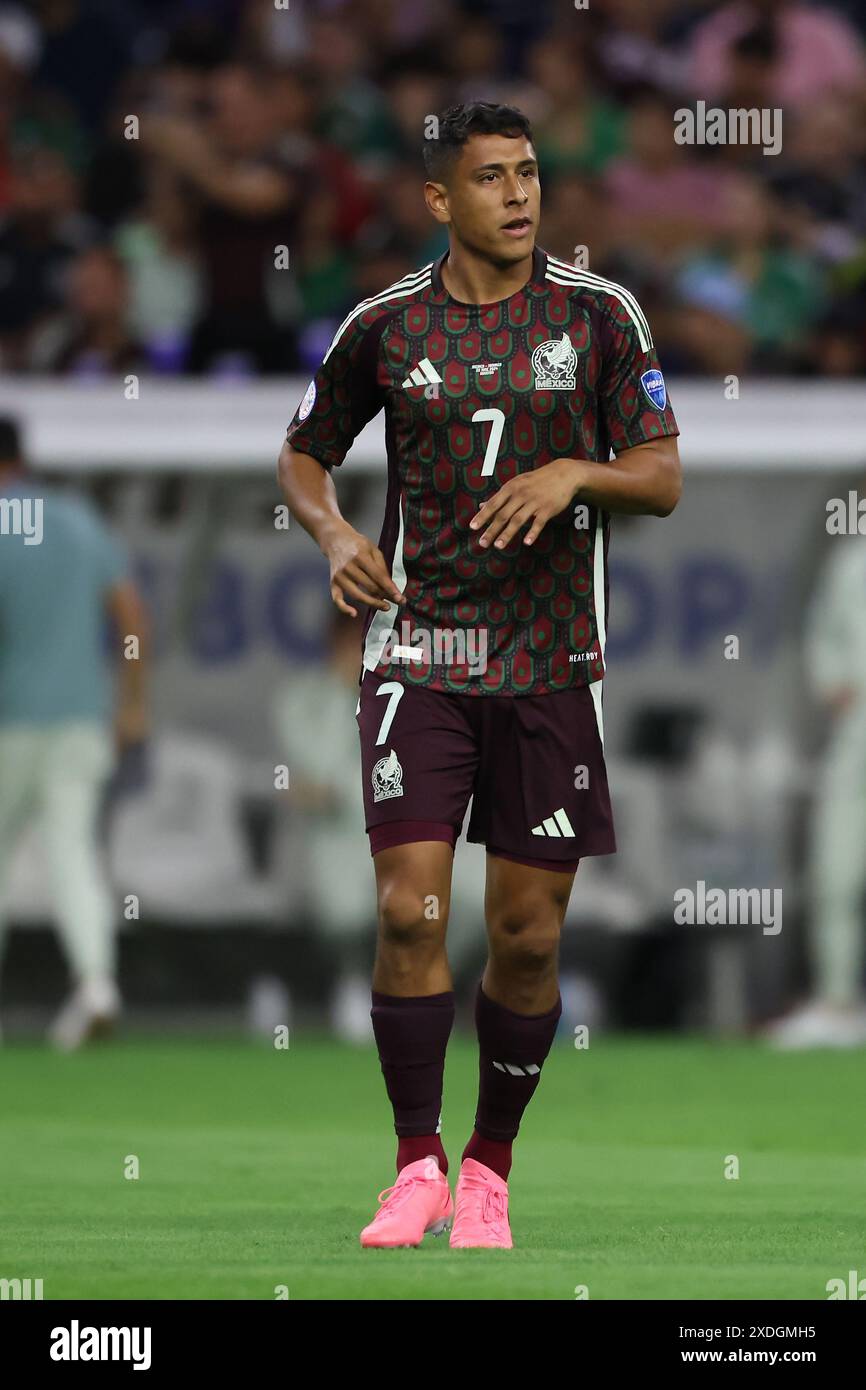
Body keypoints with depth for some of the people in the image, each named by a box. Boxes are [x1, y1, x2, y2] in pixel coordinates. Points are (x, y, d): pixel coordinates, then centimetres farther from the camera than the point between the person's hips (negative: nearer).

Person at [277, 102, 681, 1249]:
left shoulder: (600, 315, 2)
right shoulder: (386, 325, 3)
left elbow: (663, 480, 1)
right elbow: (303, 456, 15)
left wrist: (573, 474, -19)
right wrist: (334, 535, -5)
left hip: (551, 663, 1)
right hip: (420, 651, -1)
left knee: (528, 935, 2)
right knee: (410, 911, -12)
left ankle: (489, 1169, 18)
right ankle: (419, 1166, -1)